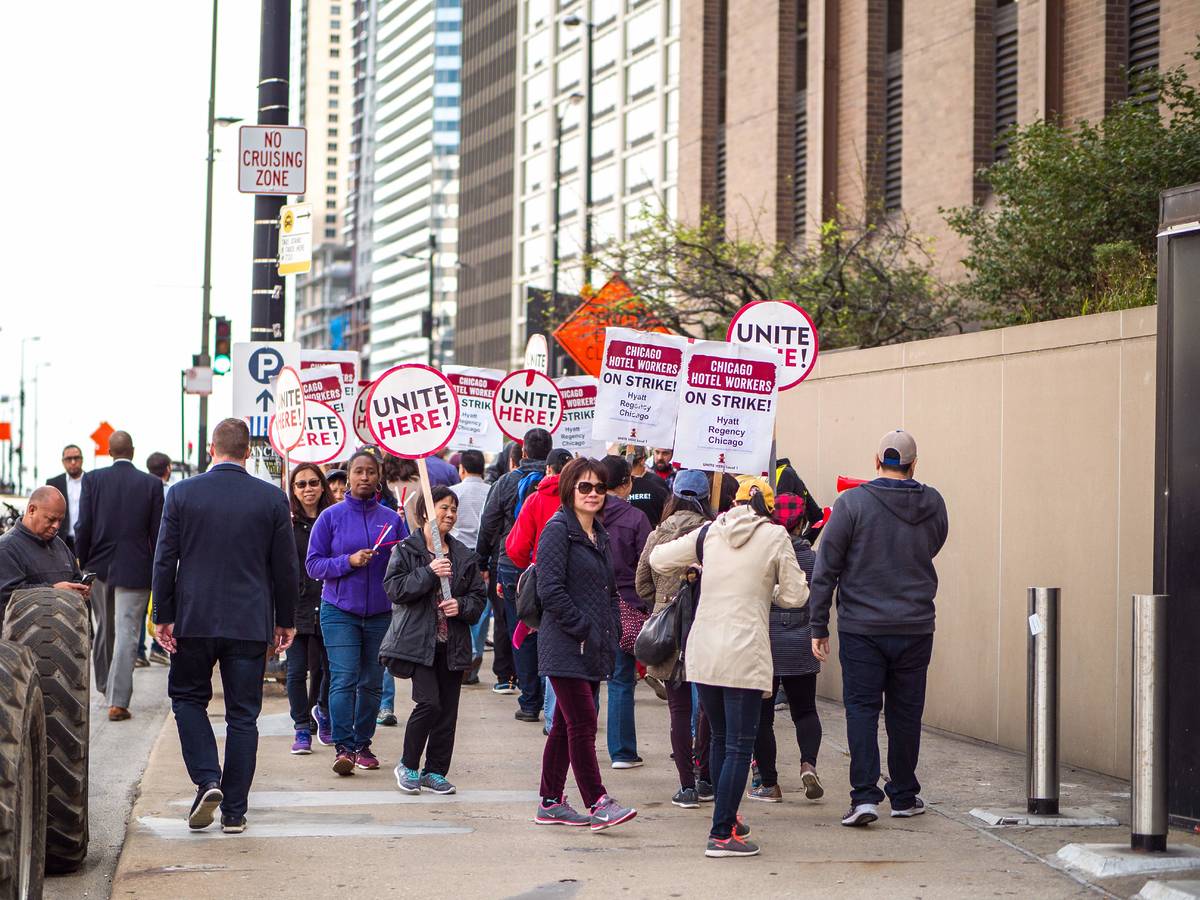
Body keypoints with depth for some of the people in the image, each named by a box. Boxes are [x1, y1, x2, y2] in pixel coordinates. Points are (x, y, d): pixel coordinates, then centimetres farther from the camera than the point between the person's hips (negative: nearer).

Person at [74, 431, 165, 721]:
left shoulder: (92, 479, -4)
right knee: (127, 634, -3)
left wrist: (80, 564, 7)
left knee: (105, 628, 22)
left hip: (99, 566, 3)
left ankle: (105, 683, 39)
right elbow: (157, 533, -4)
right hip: (135, 569, -3)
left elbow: (83, 527, -4)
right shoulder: (151, 484, -6)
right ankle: (117, 702, -8)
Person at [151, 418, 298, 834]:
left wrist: (163, 616, 5)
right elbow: (286, 566, 1)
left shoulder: (181, 494, -4)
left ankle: (207, 780, -2)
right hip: (250, 623, 0)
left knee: (188, 698, 18)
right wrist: (285, 621, 11)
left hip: (194, 620, 0)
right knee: (243, 714, 6)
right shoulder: (272, 498, -3)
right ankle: (234, 811, 7)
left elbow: (164, 560, -2)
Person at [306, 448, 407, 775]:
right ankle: (343, 746, -12)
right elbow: (313, 564, 0)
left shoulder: (392, 519, 7)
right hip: (340, 611, -3)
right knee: (343, 680, -12)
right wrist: (349, 561, -15)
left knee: (372, 683, 8)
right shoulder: (331, 517, 1)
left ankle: (363, 743, 19)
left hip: (381, 613, 3)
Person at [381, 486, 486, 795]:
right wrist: (428, 573, -18)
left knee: (448, 708, 4)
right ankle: (408, 765, 2)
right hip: (418, 641, -5)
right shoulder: (406, 550, 1)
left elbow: (479, 597, 15)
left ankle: (435, 772, 15)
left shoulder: (465, 556, 13)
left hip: (453, 643, 5)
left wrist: (462, 606, -5)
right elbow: (394, 589, -10)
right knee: (429, 702, -16)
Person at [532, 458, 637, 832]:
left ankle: (550, 803, 16)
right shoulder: (558, 530, -9)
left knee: (566, 725, 11)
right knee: (583, 723, -9)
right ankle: (597, 803, -9)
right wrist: (583, 629, -17)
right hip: (566, 647, -9)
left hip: (594, 648, 9)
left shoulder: (599, 534, 17)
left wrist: (612, 632, 12)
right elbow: (551, 589, -16)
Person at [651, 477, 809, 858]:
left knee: (720, 738, 20)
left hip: (702, 653, 5)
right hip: (744, 656, -5)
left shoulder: (708, 533, 7)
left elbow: (659, 559, 15)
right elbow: (795, 596, -1)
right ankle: (722, 834, -6)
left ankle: (727, 817, 32)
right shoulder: (775, 537, -3)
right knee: (739, 746, -1)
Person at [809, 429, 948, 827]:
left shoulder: (852, 503, -8)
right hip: (915, 628, 2)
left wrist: (819, 626, -1)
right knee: (906, 712, 12)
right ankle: (904, 796, 19)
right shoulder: (933, 505, 1)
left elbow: (826, 568, -7)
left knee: (862, 709, 3)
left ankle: (865, 794, -7)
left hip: (861, 628, -2)